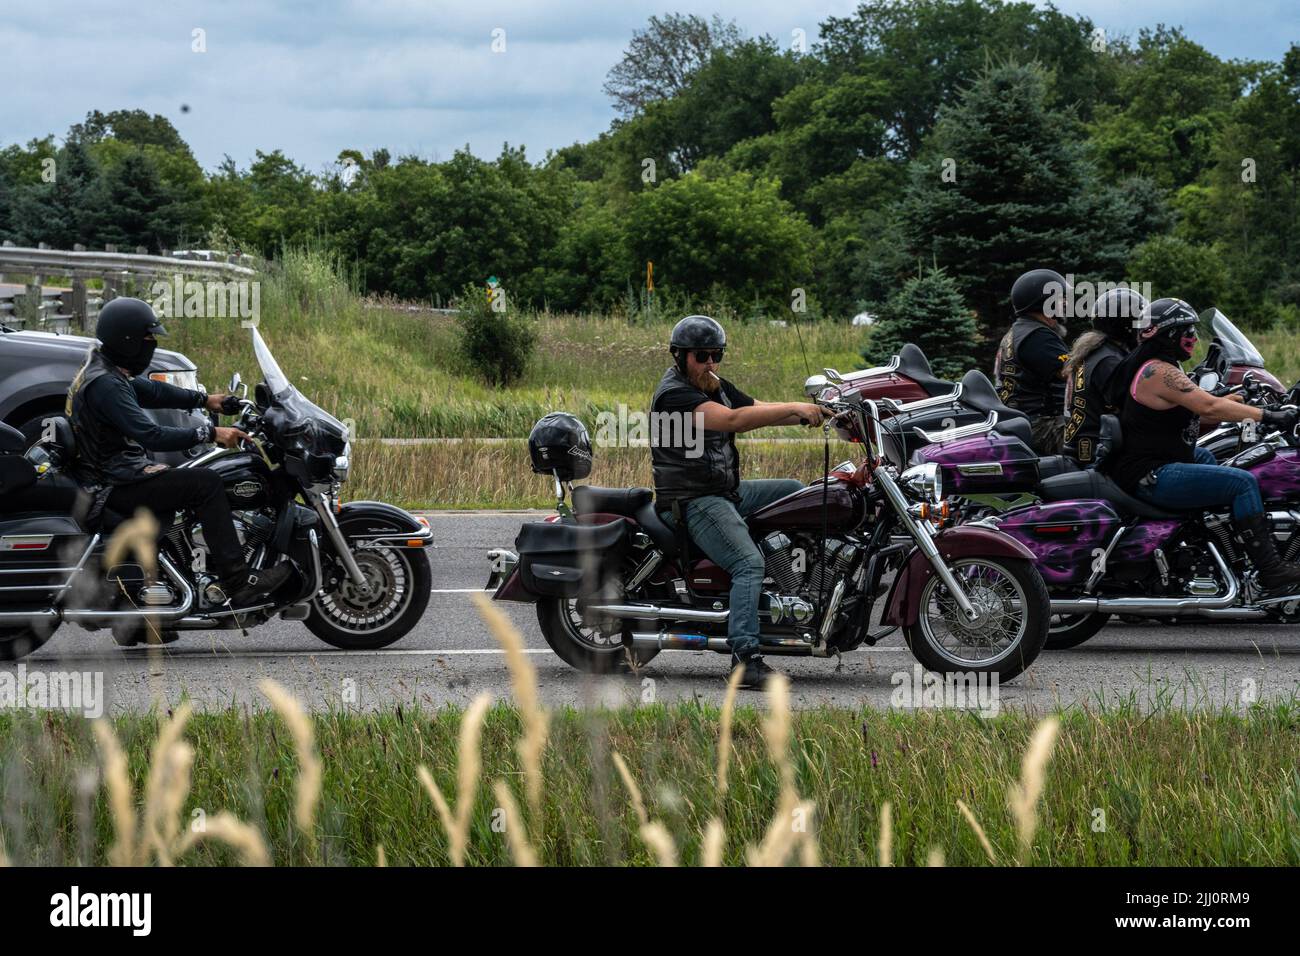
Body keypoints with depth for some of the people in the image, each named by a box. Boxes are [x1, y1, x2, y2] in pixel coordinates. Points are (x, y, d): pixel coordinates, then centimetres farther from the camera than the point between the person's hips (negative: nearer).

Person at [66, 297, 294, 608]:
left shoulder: (104, 369, 9)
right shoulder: (105, 384, -24)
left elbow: (152, 391, 22)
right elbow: (150, 435, -30)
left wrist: (204, 400, 21)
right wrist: (209, 434, -28)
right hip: (115, 486, -11)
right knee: (206, 483, -18)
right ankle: (238, 582, -20)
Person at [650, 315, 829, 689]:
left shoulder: (716, 387, 14)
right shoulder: (674, 393, -18)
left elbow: (763, 410, 10)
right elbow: (731, 420, -30)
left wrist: (816, 412, -6)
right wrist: (794, 408, -29)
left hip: (726, 490, 10)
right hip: (692, 501, -10)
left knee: (797, 492, 13)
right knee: (750, 564, -26)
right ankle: (745, 660, -34)